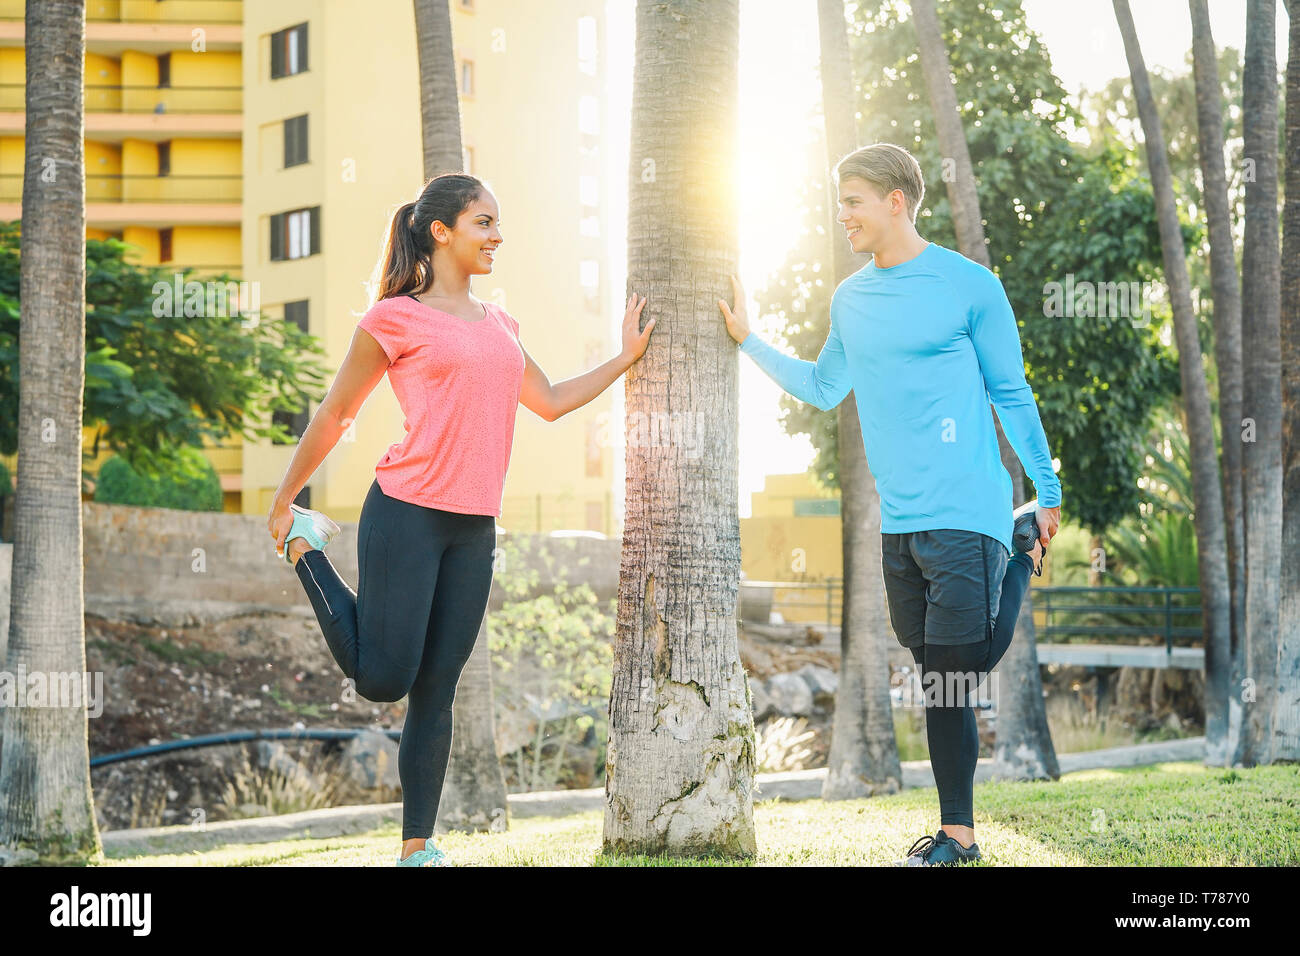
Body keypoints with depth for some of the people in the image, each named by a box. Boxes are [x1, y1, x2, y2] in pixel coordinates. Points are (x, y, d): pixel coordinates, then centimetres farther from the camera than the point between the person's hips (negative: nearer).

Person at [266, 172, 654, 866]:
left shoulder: (498, 323, 16)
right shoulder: (396, 318, -4)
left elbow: (550, 403, 24)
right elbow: (335, 414, 3)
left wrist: (624, 359, 19)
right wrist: (281, 502, 8)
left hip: (474, 530, 6)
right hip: (405, 517, -6)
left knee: (436, 689, 5)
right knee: (383, 679, -4)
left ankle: (417, 848, 10)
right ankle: (306, 547, 18)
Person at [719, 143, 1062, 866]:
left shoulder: (970, 286, -5)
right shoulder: (851, 298, 13)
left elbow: (1012, 395, 0)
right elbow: (824, 389, 26)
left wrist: (1050, 493, 4)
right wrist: (750, 340, 21)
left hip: (965, 515, -6)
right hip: (898, 523, 6)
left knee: (949, 680, -14)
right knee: (936, 681, 8)